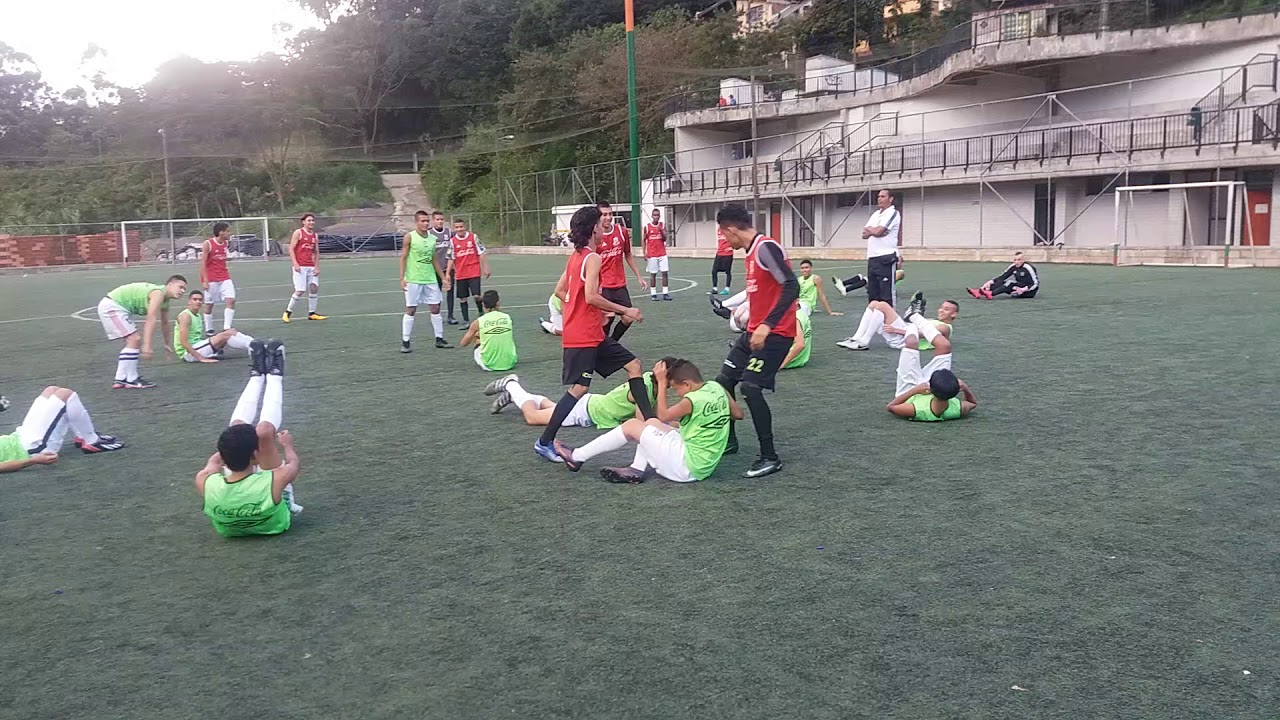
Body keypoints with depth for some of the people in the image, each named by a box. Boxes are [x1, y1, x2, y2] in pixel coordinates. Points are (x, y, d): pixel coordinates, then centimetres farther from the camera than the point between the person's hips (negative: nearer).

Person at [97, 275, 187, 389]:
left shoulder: (165, 301, 11)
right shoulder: (158, 293, -21)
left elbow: (164, 323, 28)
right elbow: (151, 320, -30)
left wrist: (166, 344, 37)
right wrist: (146, 345, -36)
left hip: (117, 306, 11)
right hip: (111, 306, -11)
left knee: (133, 342, 14)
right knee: (134, 340, -14)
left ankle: (121, 380, 18)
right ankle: (131, 380, -8)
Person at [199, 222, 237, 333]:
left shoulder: (225, 243, 7)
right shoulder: (208, 244, -11)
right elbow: (203, 263, -11)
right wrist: (205, 280, -17)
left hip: (224, 278, 5)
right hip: (211, 280, -5)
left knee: (231, 300, -11)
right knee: (209, 304, 5)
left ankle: (226, 328, -9)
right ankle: (209, 329, 17)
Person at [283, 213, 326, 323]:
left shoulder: (315, 235, 13)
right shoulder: (298, 233, -3)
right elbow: (291, 249, -6)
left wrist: (317, 267, 5)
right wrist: (295, 264, -16)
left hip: (311, 267, 6)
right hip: (300, 267, -6)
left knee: (314, 288, 1)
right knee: (300, 291, -9)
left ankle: (312, 313, 10)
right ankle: (288, 312, 6)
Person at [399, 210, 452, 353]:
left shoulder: (432, 239, 8)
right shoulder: (410, 237, -6)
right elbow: (403, 258, -5)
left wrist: (443, 278, 15)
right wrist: (402, 278, -12)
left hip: (430, 279, 5)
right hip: (413, 280, -5)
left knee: (435, 308, 6)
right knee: (410, 310, -1)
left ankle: (439, 339, 16)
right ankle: (405, 342, 6)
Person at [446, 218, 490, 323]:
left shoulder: (473, 237, -2)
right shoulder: (452, 241, 1)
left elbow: (481, 253, 2)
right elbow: (451, 259, 5)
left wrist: (485, 268, 0)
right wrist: (448, 273, -1)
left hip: (474, 272, -2)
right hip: (460, 274, 2)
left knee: (476, 296, -11)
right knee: (462, 298, 4)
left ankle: (481, 311, 20)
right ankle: (466, 321, 14)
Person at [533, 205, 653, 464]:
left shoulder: (576, 256, 12)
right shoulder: (592, 258, -15)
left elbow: (560, 290, 15)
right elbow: (591, 297, -25)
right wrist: (624, 311, -17)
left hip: (593, 334, 10)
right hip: (582, 337, -10)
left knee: (633, 365, 10)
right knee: (579, 388, -8)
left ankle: (650, 420, 12)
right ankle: (545, 443, 0)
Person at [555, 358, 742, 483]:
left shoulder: (692, 400, -20)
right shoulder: (717, 388, 1)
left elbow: (663, 416, -3)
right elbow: (738, 414, 18)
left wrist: (661, 383, 0)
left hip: (687, 467, -9)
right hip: (703, 466, 9)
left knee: (632, 425, -2)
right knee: (651, 423, 18)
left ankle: (577, 457, 7)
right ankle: (637, 470, 6)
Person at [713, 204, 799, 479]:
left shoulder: (766, 247, -17)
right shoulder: (752, 251, 12)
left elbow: (791, 287, -25)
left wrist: (766, 325, -31)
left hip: (775, 333, -10)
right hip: (755, 330, 10)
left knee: (750, 388, -16)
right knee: (724, 380, 11)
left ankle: (770, 458, -3)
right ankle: (729, 441, 29)